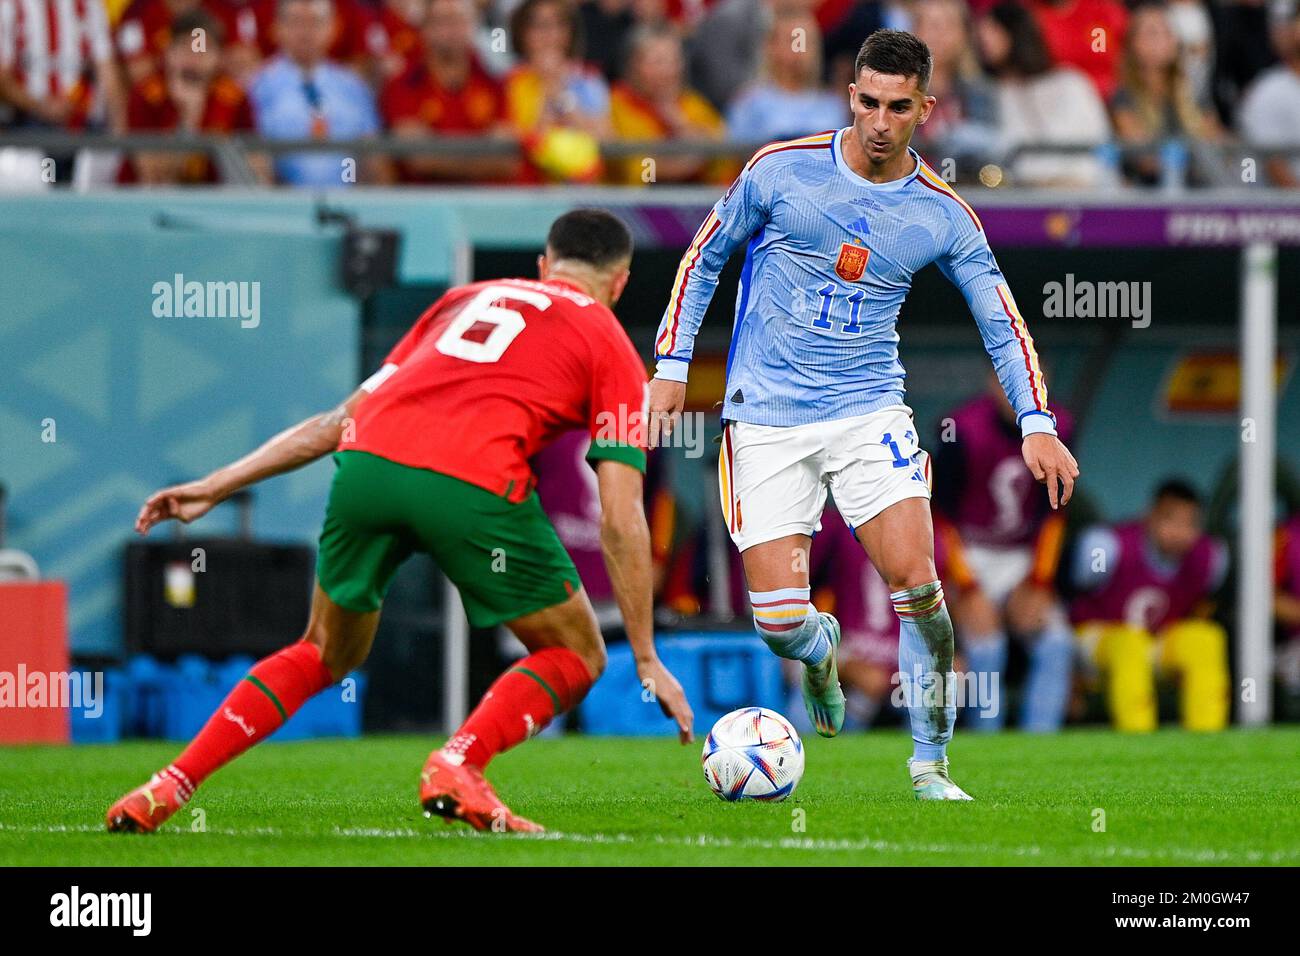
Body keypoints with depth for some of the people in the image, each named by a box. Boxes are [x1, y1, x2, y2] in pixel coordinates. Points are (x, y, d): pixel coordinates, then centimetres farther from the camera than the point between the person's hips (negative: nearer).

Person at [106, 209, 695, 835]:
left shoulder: (468, 298, 32)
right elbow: (621, 522, 11)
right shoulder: (611, 347, 20)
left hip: (366, 463, 5)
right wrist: (647, 660, 15)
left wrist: (215, 487, 33)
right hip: (470, 484, -5)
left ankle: (169, 787, 17)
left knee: (325, 656, 28)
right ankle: (457, 766, -7)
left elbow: (338, 421, 29)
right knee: (575, 657, 17)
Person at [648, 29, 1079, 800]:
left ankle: (931, 761, 1)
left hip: (869, 412, 1)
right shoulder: (781, 170, -4)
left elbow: (1003, 322, 6)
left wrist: (1037, 424, -6)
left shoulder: (943, 214, -1)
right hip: (767, 415, -1)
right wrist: (673, 364, 4)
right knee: (779, 617, -10)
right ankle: (822, 652, 30)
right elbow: (704, 258, 10)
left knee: (915, 581, -18)